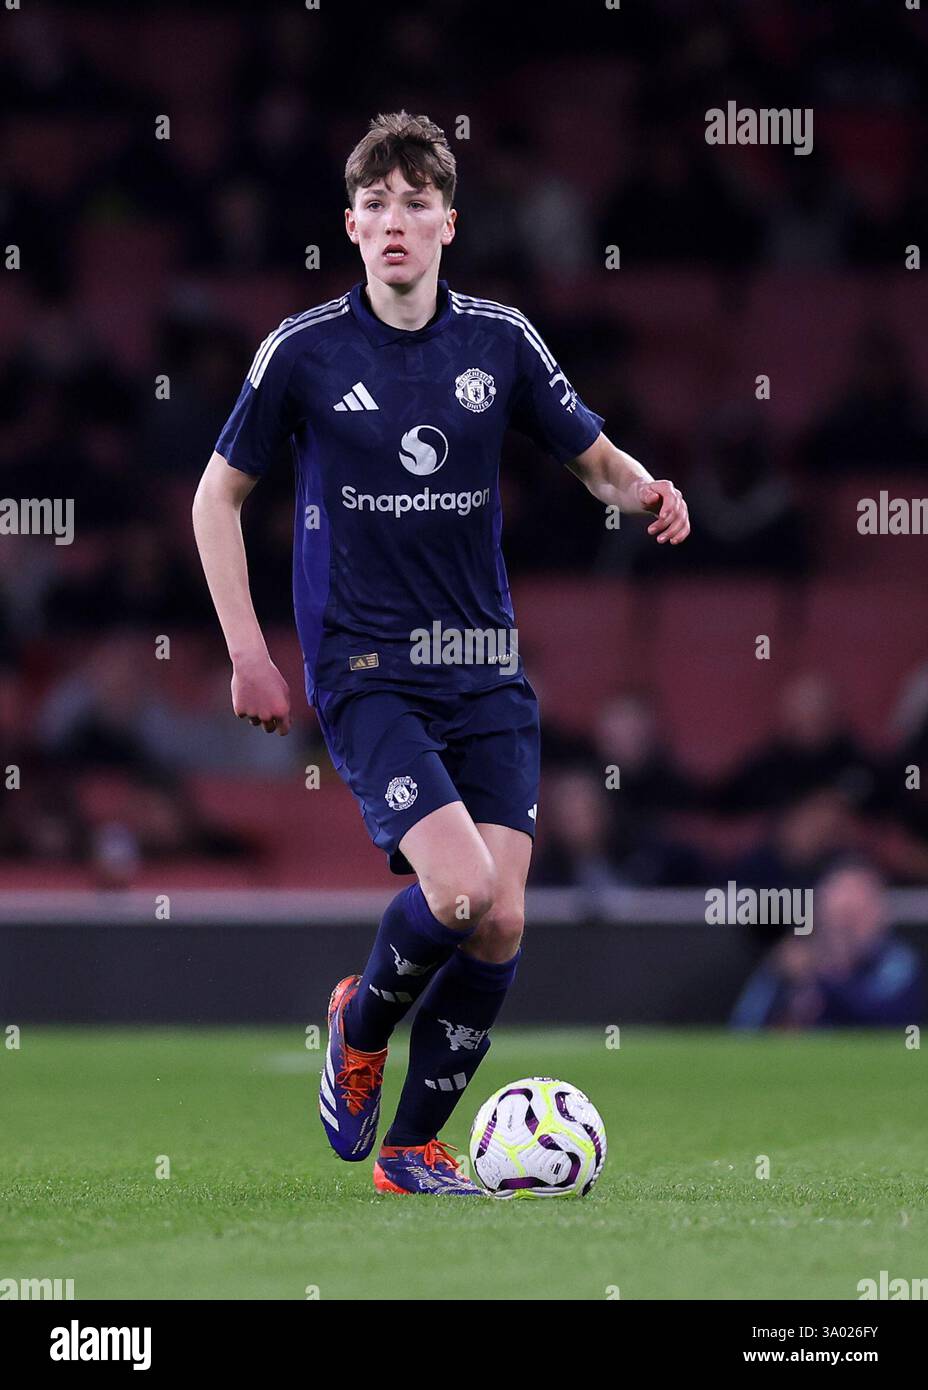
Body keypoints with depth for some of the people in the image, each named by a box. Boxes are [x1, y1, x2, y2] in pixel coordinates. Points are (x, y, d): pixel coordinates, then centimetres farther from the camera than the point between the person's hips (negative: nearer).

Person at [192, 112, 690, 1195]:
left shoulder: (501, 341, 4)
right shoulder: (303, 352, -3)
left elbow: (597, 460, 14)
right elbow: (218, 497, 6)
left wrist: (648, 493, -11)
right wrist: (249, 657, 0)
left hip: (484, 668, 4)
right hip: (364, 669, -4)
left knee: (501, 921, -3)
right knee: (457, 887, -22)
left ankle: (413, 1145, 14)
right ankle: (362, 1022, 10)